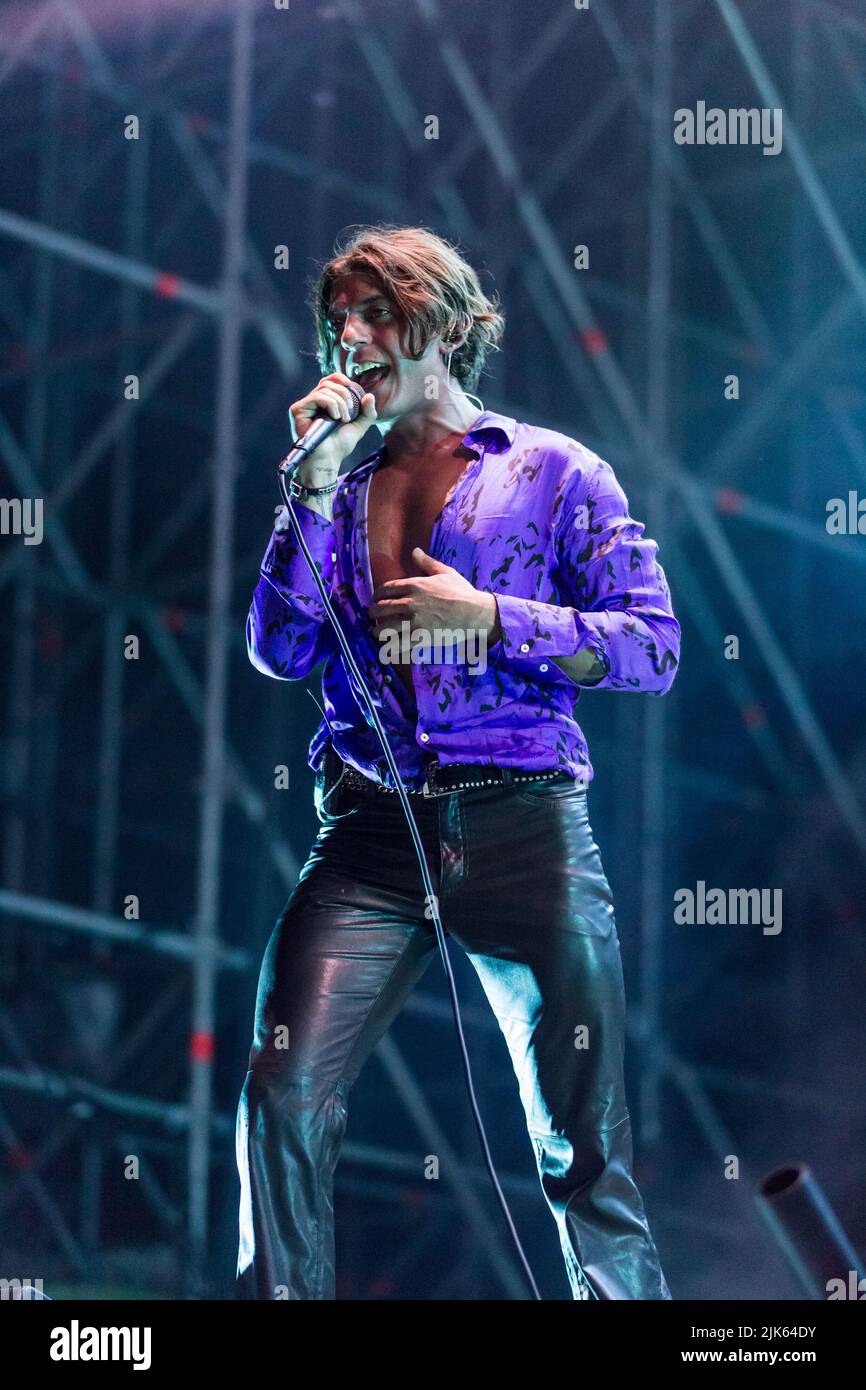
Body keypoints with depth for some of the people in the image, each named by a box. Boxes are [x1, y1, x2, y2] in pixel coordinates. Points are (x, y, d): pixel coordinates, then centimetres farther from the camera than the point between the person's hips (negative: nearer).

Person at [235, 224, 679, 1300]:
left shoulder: (552, 471, 8)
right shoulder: (340, 492, 18)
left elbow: (653, 648, 2)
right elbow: (279, 651, 5)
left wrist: (488, 618, -7)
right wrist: (317, 481, 1)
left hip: (522, 824, -2)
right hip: (371, 834, 3)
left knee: (582, 1140, 0)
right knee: (283, 1098, -14)